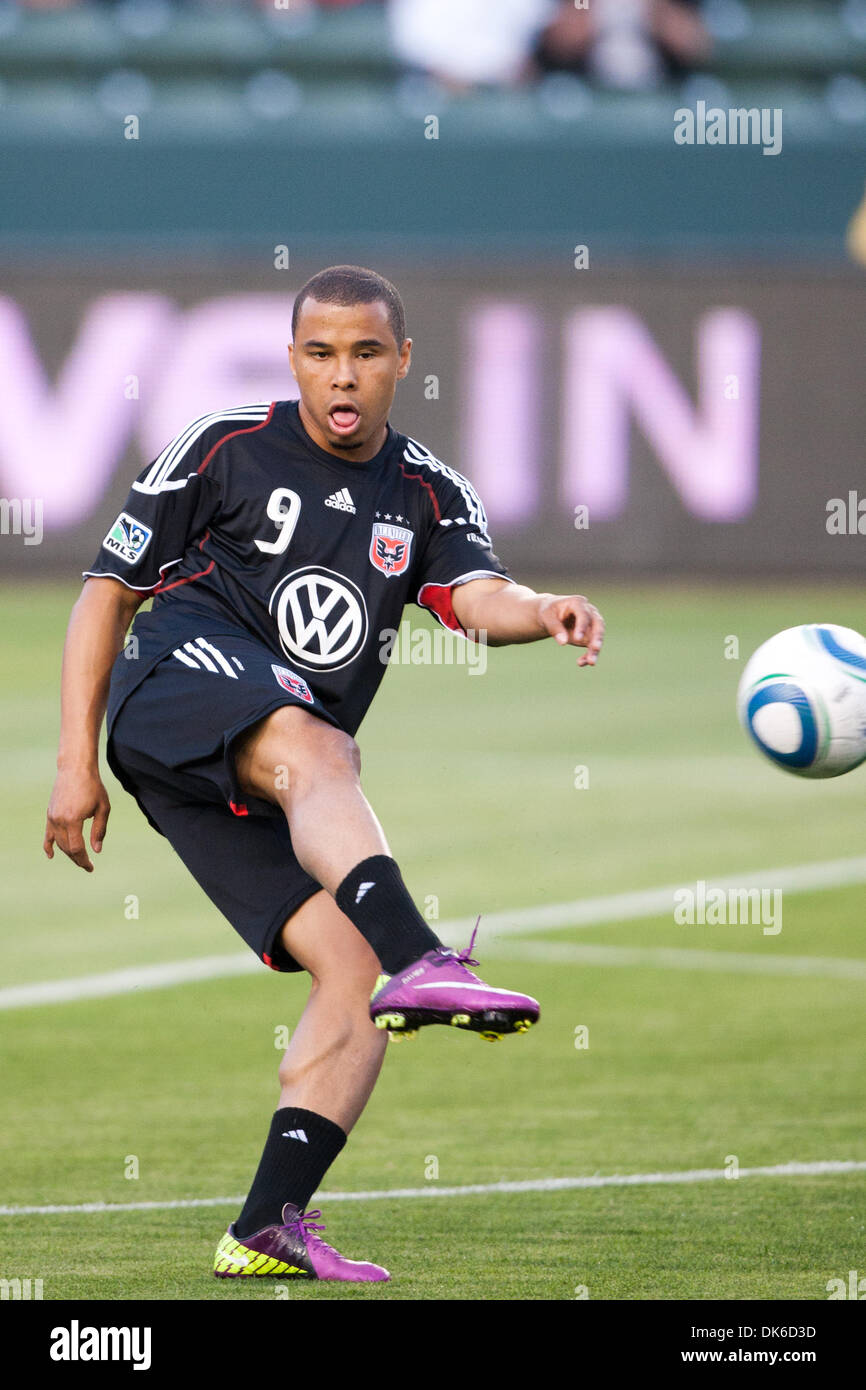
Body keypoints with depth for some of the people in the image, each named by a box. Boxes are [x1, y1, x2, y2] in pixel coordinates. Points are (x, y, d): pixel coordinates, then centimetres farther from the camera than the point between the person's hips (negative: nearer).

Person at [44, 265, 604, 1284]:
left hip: (263, 793, 6)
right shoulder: (224, 450, 6)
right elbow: (107, 590, 8)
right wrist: (76, 762, 0)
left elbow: (478, 599, -6)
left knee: (355, 973, -12)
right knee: (313, 753, -37)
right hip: (182, 674, -6)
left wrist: (543, 613, -31)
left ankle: (266, 1228, -14)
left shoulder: (430, 499, 15)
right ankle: (421, 962, -62)